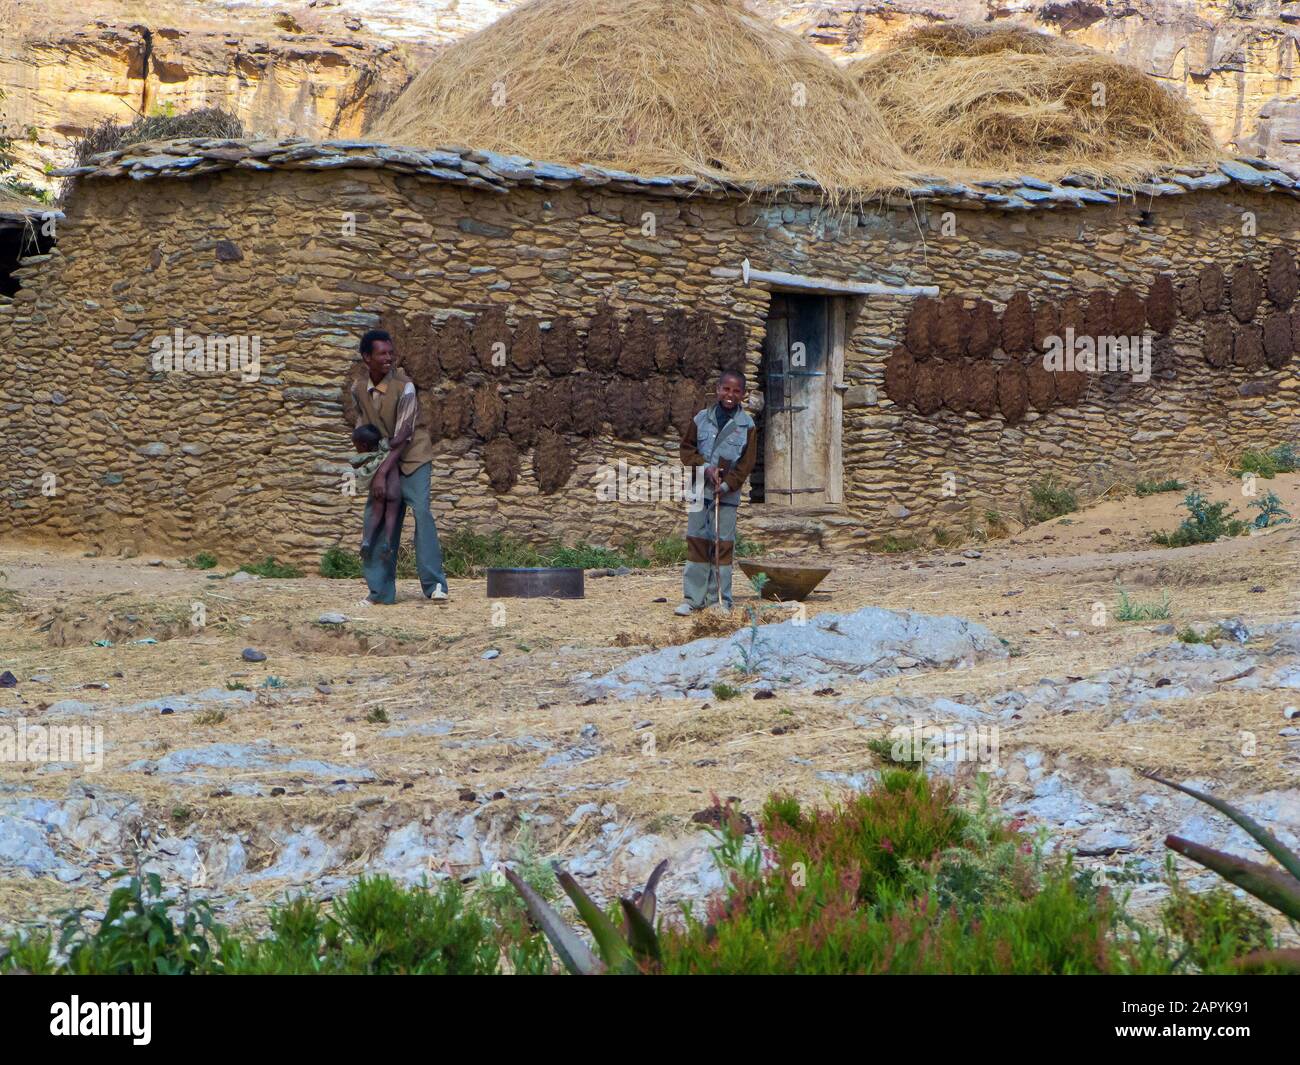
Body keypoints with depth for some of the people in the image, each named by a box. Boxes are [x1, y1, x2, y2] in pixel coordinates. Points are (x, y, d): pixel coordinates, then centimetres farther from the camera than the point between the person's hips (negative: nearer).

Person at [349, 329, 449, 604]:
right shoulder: (359, 390, -1)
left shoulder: (404, 387, -19)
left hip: (413, 456, -6)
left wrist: (382, 473, -28)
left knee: (421, 510, -21)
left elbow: (403, 437, -23)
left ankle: (435, 584, -20)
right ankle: (381, 590, 10)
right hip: (382, 458, 6)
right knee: (376, 517, 2)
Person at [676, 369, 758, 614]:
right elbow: (687, 449, 8)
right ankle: (693, 597, 7)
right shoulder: (702, 419, 5)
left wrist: (727, 485, -13)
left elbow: (747, 463, -2)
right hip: (700, 489, 2)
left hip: (728, 493, -2)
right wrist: (705, 467, -9)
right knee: (697, 541, 2)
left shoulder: (747, 426, 1)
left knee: (724, 544, -1)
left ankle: (719, 599, 4)